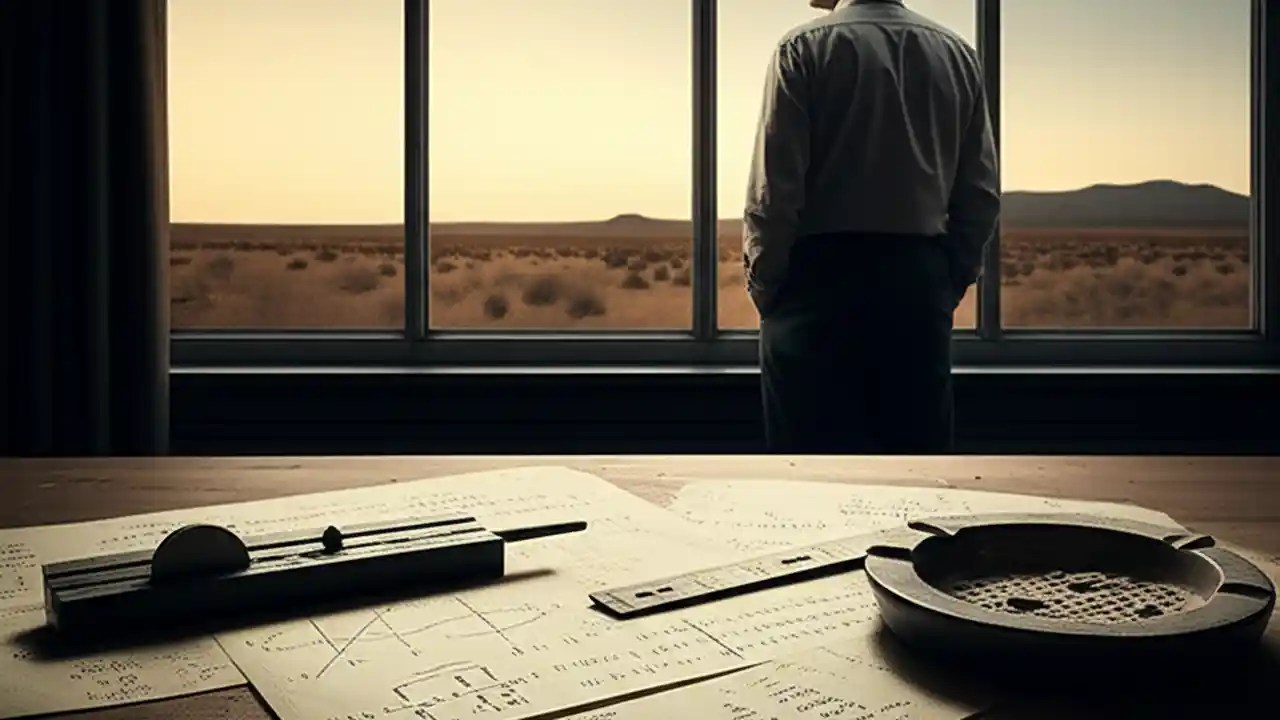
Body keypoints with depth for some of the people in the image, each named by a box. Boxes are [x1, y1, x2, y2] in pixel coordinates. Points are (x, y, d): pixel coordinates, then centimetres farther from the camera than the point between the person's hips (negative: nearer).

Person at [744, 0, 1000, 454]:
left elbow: (774, 191, -10)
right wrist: (949, 285, 13)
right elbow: (980, 195, 6)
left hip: (822, 282, -4)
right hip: (919, 285, 4)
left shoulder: (806, 47, -5)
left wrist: (763, 283, 0)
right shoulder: (958, 54, 9)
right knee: (920, 452, 11)